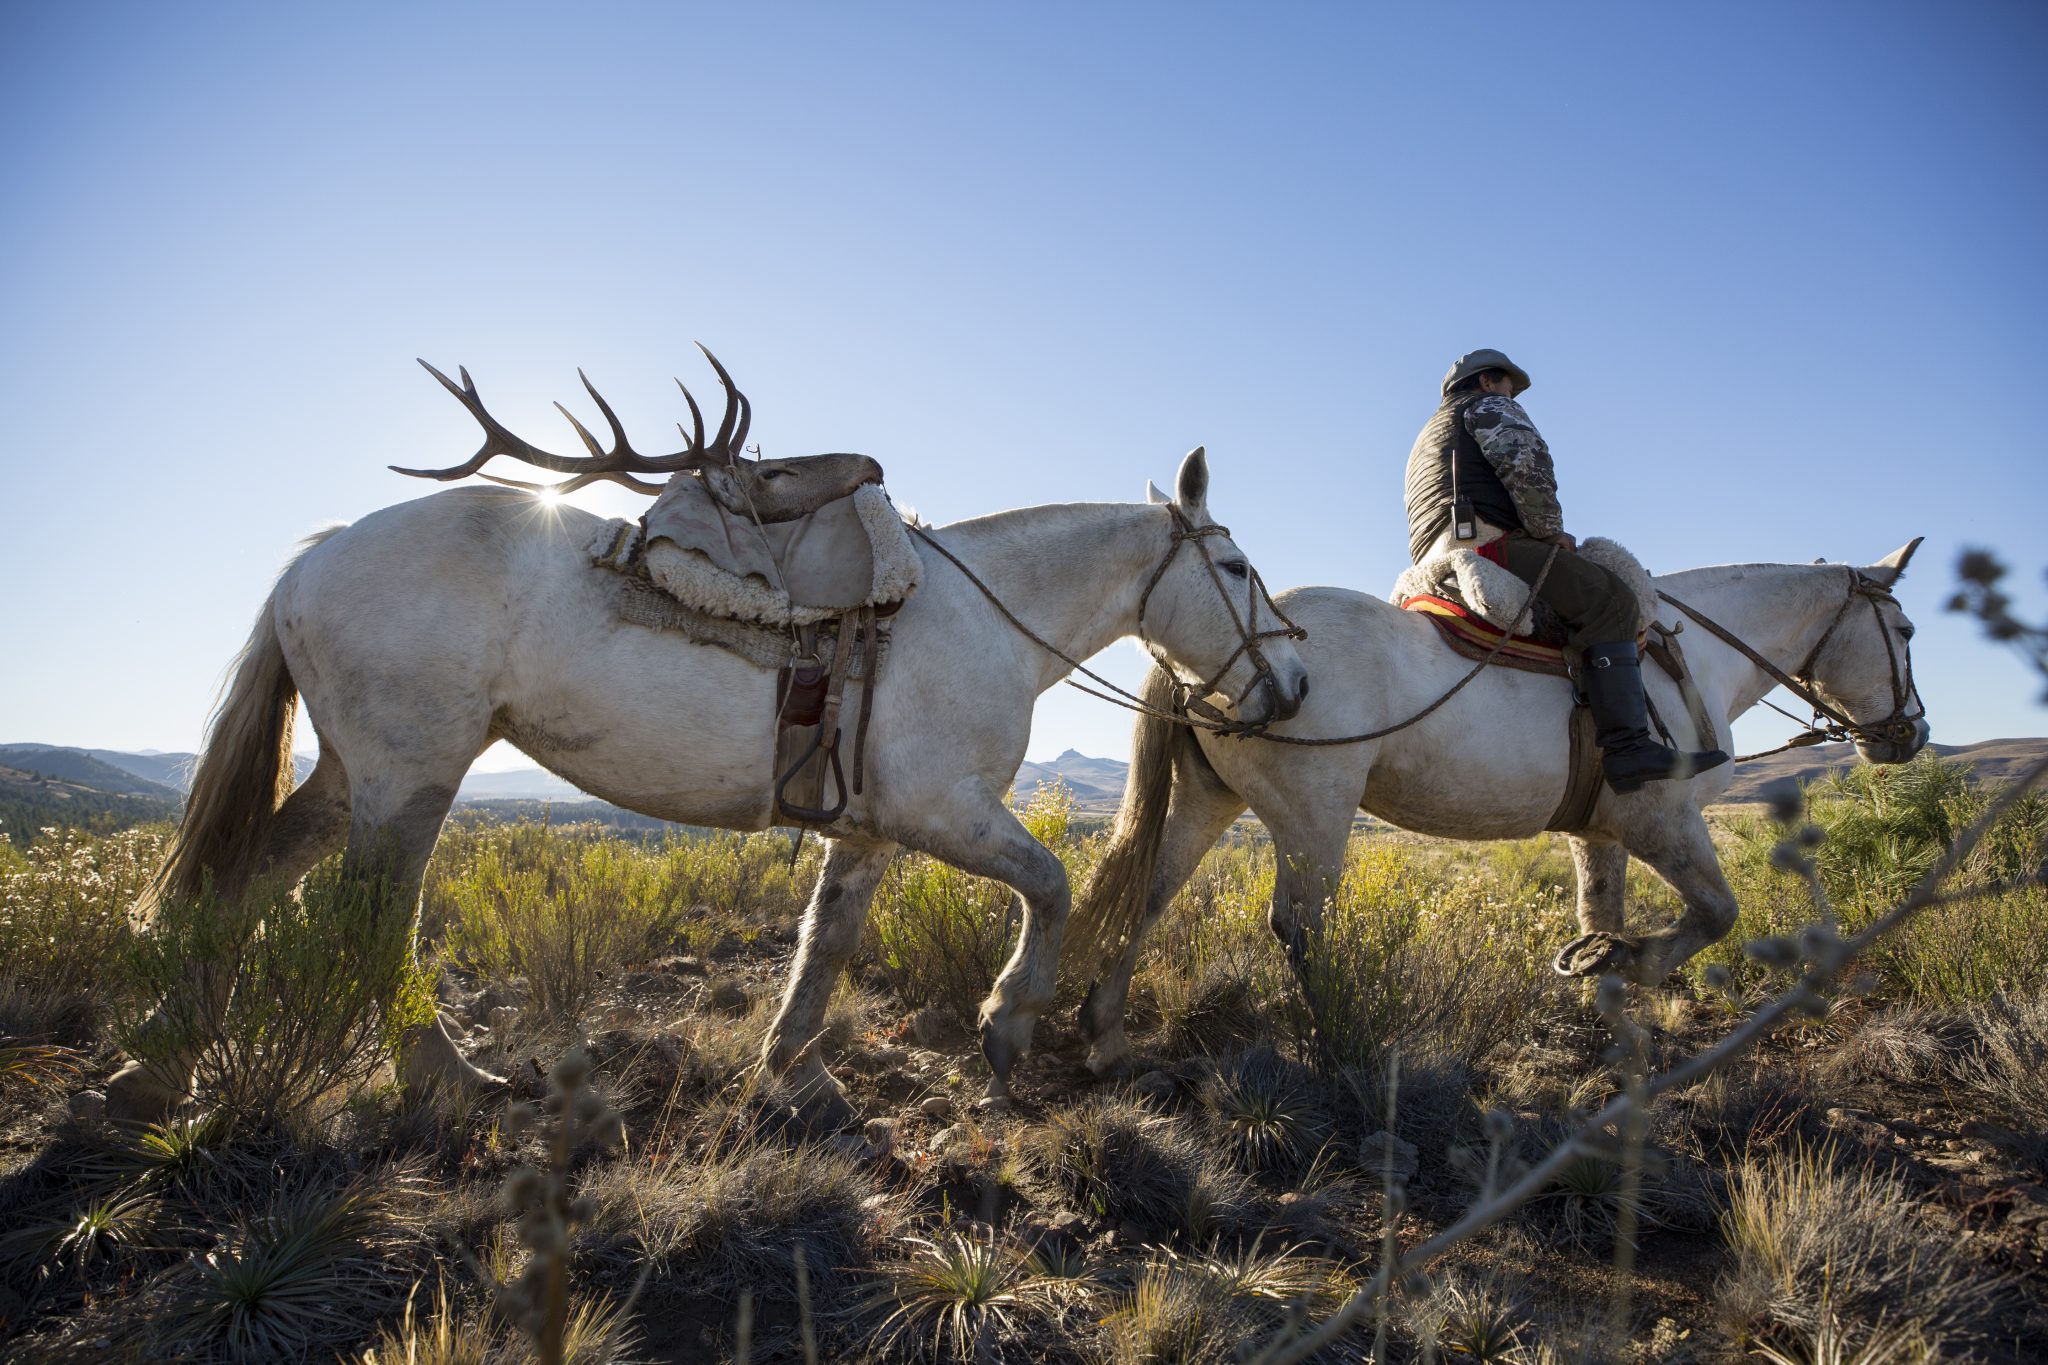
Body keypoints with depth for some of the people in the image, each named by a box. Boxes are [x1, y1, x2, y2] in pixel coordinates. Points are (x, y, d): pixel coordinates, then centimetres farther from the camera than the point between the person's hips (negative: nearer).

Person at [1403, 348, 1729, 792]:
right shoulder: (1487, 406, 11)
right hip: (1485, 544, -10)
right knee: (1608, 601, -16)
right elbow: (1526, 462, -9)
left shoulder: (1427, 440, 37)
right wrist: (1551, 530, 1)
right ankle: (1628, 747, -29)